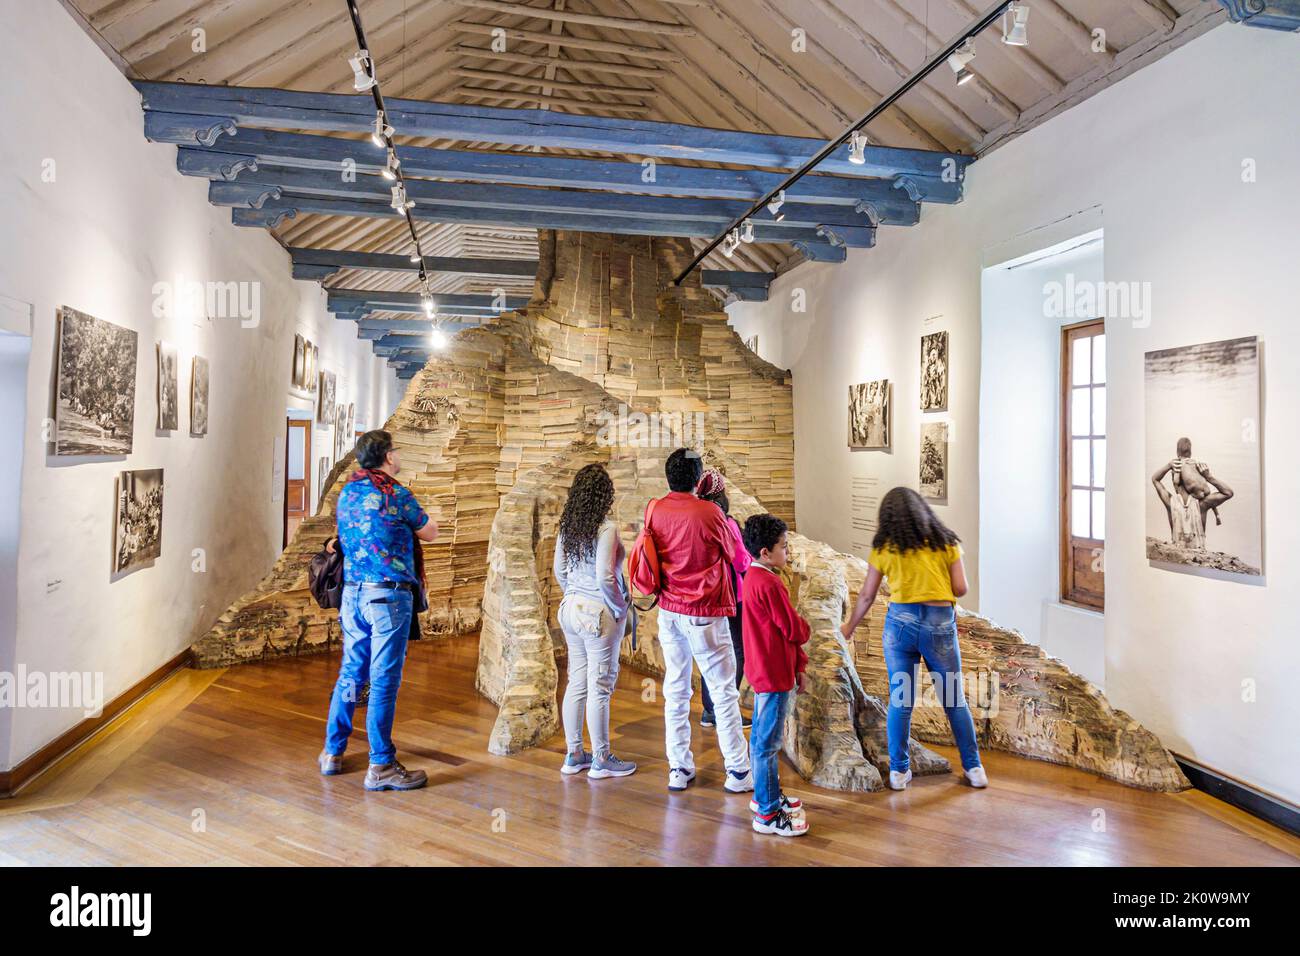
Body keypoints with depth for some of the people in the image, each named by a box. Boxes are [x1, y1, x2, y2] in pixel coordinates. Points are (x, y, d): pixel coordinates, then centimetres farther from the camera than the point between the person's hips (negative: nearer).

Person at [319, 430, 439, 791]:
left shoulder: (346, 492, 10)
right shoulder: (396, 494, -10)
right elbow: (430, 533, 2)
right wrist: (421, 517, 23)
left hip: (353, 594, 7)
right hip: (388, 597, -7)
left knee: (350, 673, 17)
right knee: (384, 680, -2)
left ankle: (333, 752, 27)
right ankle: (381, 767, 5)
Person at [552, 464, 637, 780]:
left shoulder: (567, 526, 4)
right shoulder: (605, 528, -19)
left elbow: (558, 570, 11)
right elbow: (604, 577, -23)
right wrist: (620, 607, -8)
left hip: (571, 609, 7)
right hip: (599, 614, -7)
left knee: (576, 683, 15)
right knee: (599, 687, 3)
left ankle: (574, 755, 26)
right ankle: (601, 760, 16)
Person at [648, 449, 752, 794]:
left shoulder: (654, 510, -2)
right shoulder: (709, 512, -15)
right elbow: (733, 554, 0)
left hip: (669, 613, 5)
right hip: (705, 615, -5)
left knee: (675, 692, 12)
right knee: (724, 692, 5)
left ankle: (679, 768, 19)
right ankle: (738, 771, 11)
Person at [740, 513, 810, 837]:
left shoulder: (755, 579, 10)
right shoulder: (769, 585, -22)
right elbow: (794, 629, -19)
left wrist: (799, 667, 16)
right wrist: (806, 628, 5)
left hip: (763, 673, 10)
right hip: (774, 674, -10)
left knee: (762, 738, 20)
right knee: (768, 743, -2)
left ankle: (766, 795, 35)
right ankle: (768, 814, 8)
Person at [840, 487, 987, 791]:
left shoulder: (884, 548, 6)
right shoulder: (946, 543, 9)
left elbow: (867, 596, 10)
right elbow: (960, 589, 5)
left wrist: (850, 626, 23)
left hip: (901, 620, -1)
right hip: (941, 623, 1)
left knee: (900, 699, 7)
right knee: (954, 698, 14)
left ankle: (899, 771, 16)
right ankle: (974, 767, 23)